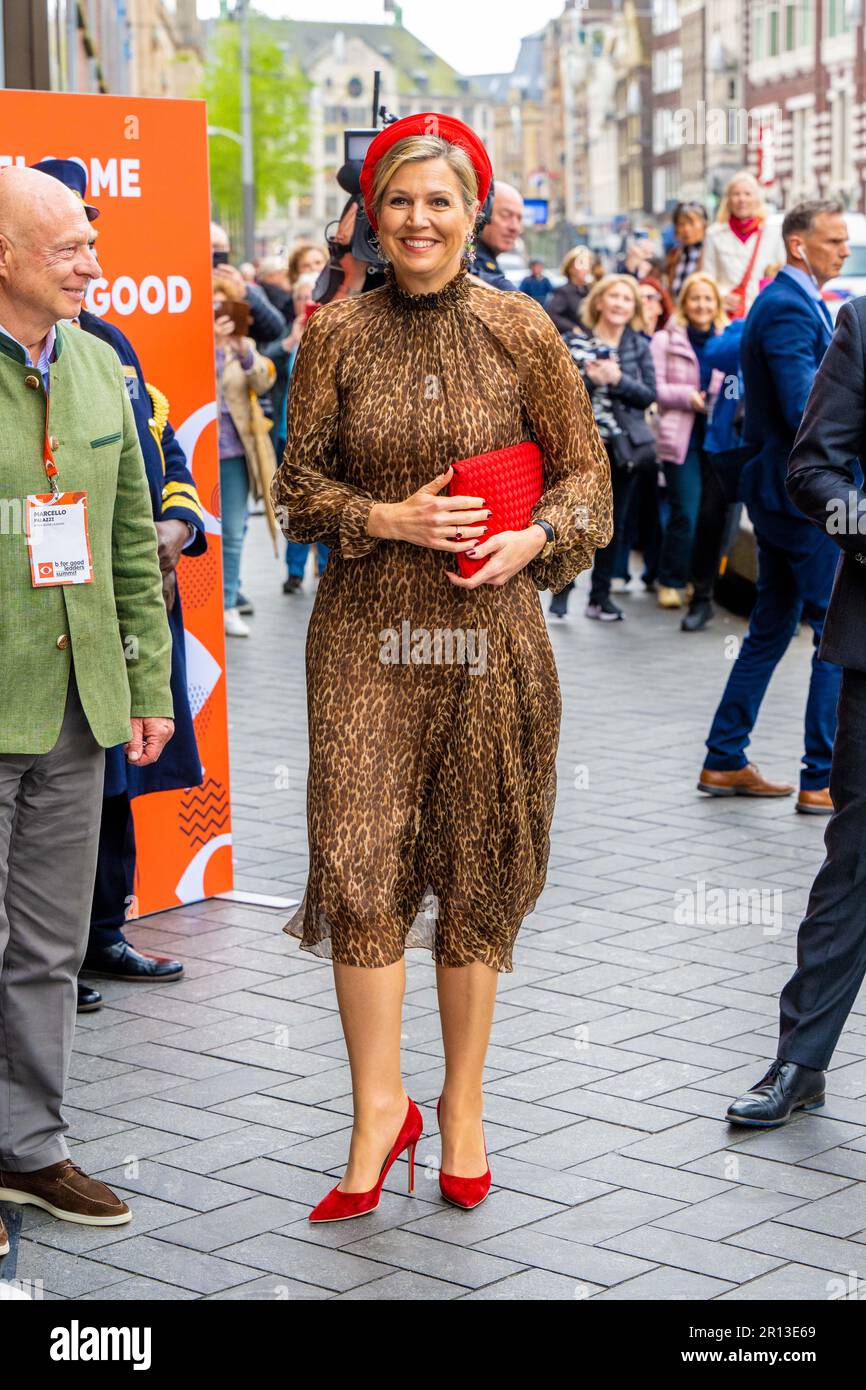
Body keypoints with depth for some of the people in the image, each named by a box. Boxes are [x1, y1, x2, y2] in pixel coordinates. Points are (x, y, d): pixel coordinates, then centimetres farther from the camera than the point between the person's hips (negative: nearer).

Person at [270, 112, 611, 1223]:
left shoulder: (520, 331, 1)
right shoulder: (336, 334, 2)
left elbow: (584, 469, 6)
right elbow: (298, 481, 5)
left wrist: (535, 538, -13)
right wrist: (388, 519, -12)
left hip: (488, 629, 0)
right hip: (365, 633, 0)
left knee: (477, 866, 7)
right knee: (357, 857, -6)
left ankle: (463, 1102, 21)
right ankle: (379, 1107, 6)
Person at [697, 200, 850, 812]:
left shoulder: (797, 302, 16)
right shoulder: (788, 308, -17)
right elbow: (805, 411, -25)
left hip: (780, 490, 11)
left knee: (772, 630, 16)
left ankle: (725, 762, 22)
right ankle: (822, 779, 0)